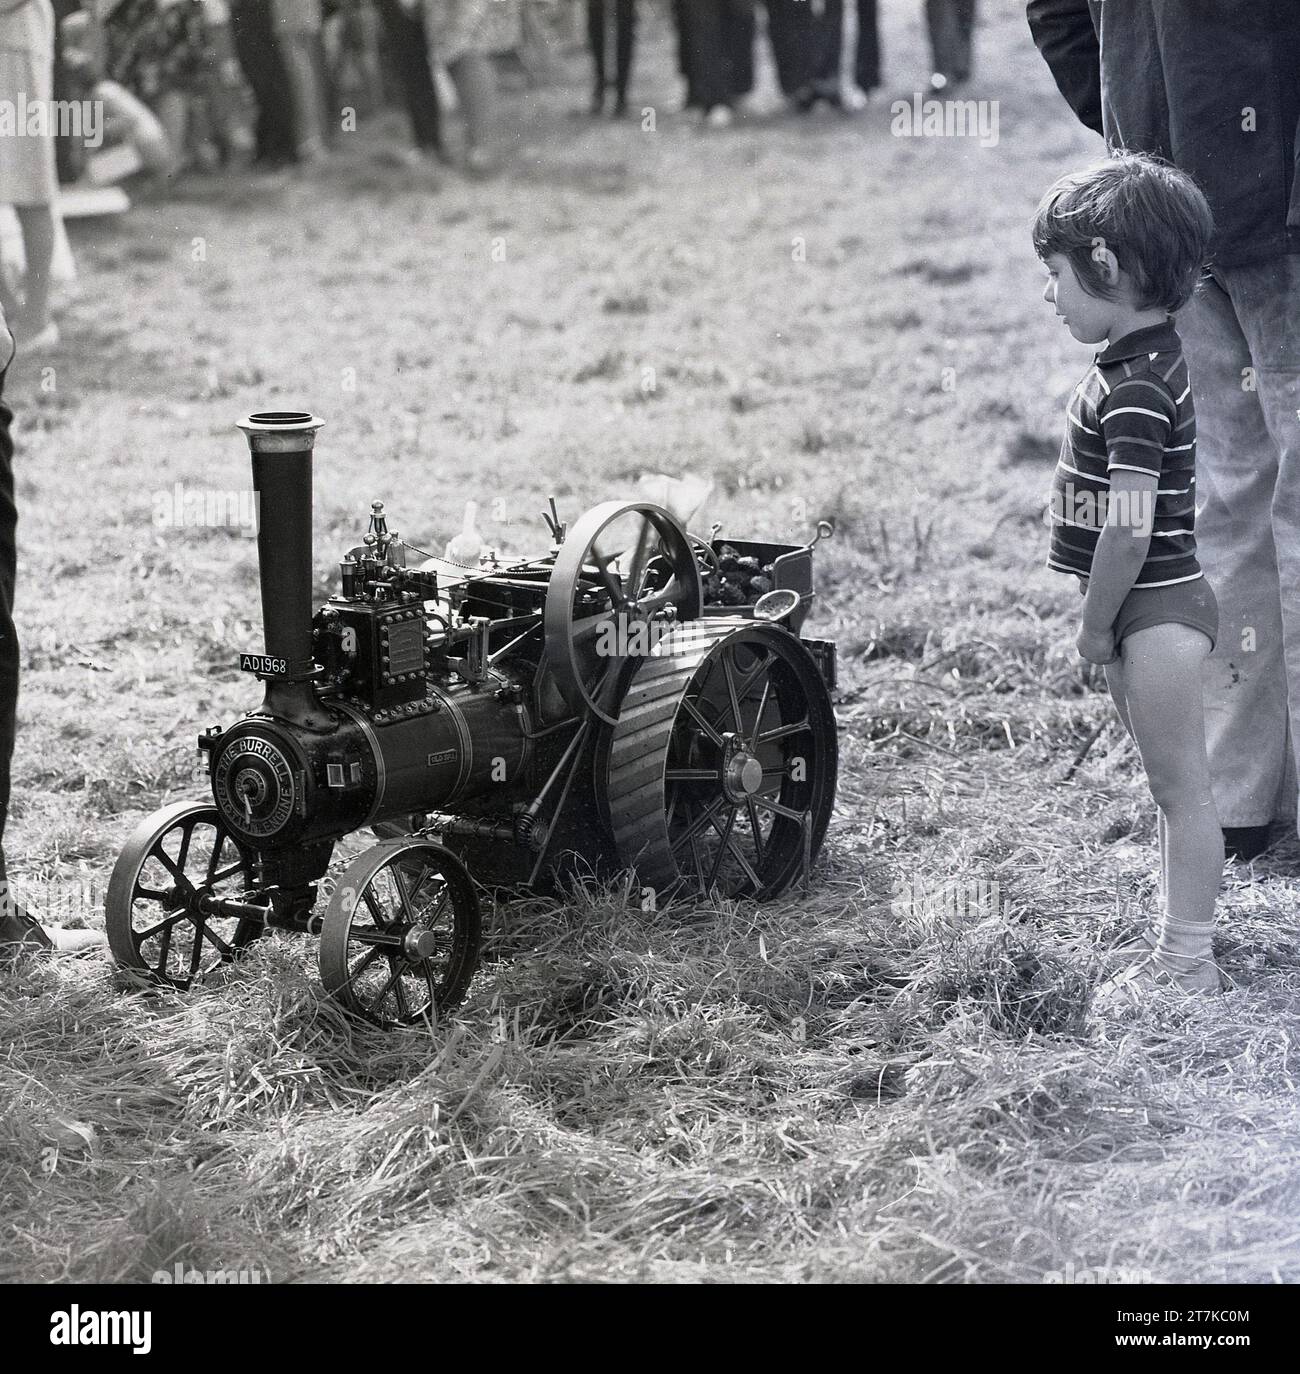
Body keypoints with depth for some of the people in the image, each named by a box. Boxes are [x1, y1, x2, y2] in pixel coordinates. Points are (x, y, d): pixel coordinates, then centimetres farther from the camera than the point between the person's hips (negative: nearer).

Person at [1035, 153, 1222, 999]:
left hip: (1157, 611, -10)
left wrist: (1096, 625, -13)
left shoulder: (1133, 390, -22)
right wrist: (1107, 620, 14)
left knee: (1181, 784, -2)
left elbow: (1128, 526, -24)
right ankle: (1181, 940, 28)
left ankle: (1188, 962, 6)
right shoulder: (1152, 361, 9)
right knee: (1173, 784, 17)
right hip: (1159, 606, 10)